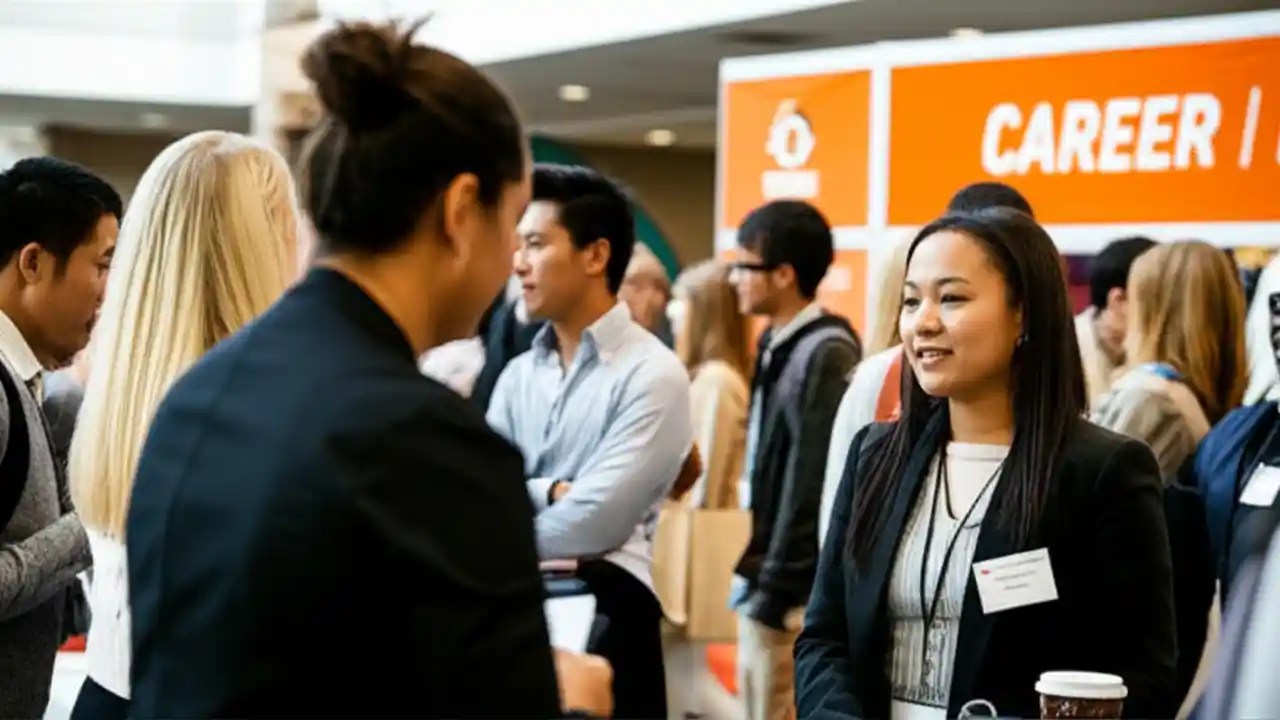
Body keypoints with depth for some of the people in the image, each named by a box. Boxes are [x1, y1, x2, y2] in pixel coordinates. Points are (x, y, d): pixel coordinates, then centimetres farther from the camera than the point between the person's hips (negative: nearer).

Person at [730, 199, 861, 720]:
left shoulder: (826, 354, -16)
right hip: (764, 581, 9)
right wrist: (755, 578, 12)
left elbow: (813, 486, -19)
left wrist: (776, 591, -16)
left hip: (793, 595, -9)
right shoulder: (776, 346, 12)